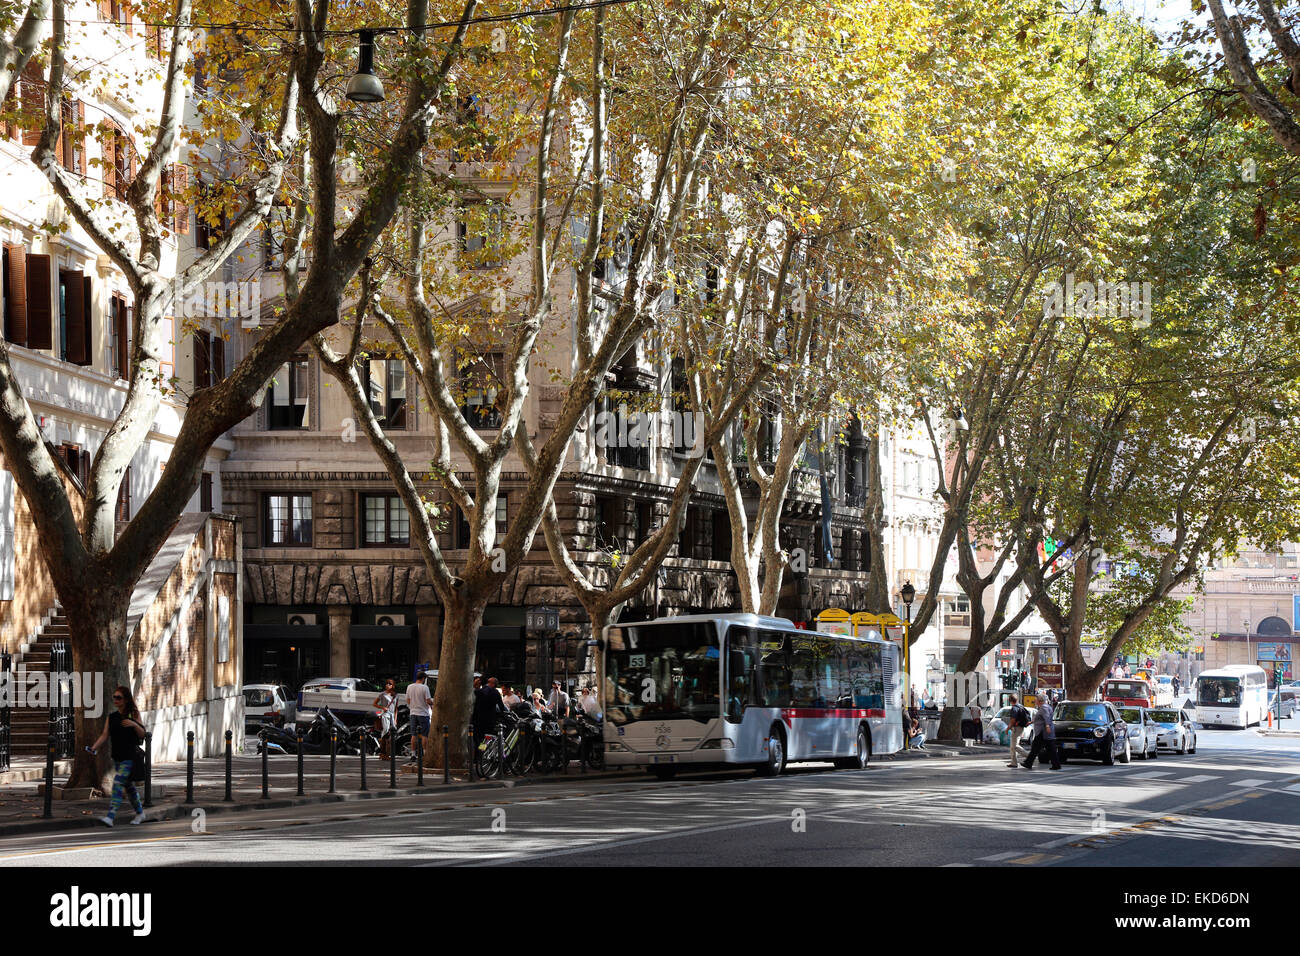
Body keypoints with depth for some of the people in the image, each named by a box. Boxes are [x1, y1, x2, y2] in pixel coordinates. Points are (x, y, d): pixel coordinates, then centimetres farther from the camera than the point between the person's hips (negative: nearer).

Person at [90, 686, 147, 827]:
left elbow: (142, 734, -4)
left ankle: (110, 817, -23)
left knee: (118, 784, -16)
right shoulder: (111, 717, 9)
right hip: (117, 756, 6)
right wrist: (94, 747, -11)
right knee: (128, 786, 14)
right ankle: (140, 813, 29)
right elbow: (105, 735, 4)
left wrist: (134, 724, -22)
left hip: (130, 757, -6)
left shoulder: (133, 715, -3)